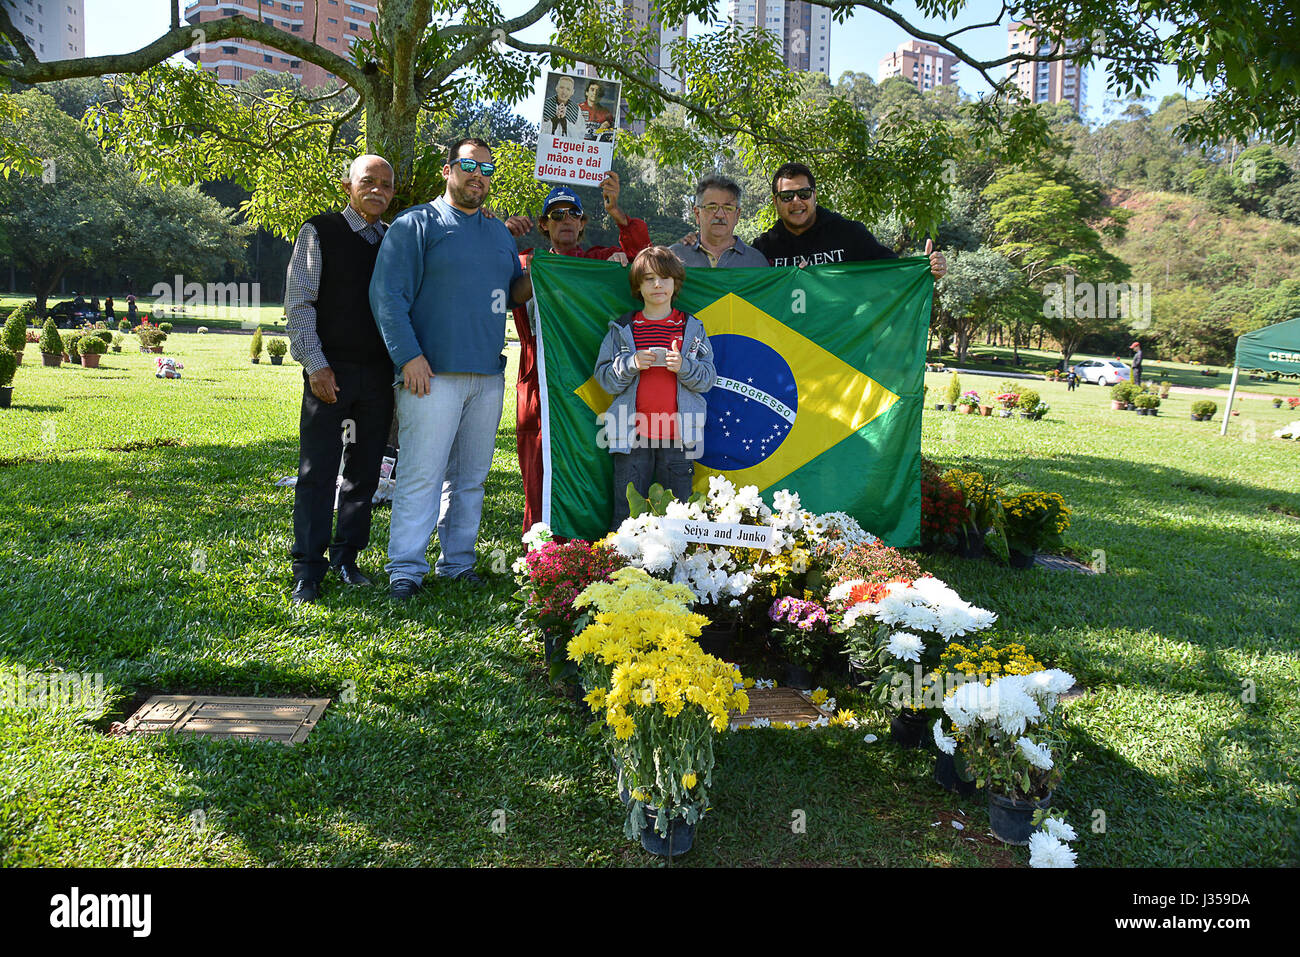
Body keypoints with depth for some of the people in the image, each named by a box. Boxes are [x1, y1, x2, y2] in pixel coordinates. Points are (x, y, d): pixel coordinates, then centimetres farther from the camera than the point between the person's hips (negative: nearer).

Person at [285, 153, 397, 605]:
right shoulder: (319, 232, 1)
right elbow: (298, 304, -3)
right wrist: (316, 364, -11)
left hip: (380, 374, 4)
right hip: (330, 371, -4)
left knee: (364, 470, 9)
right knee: (318, 471, -2)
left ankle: (346, 558, 20)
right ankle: (308, 571, 5)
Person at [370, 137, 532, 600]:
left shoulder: (500, 233, 20)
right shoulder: (415, 224, 1)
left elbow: (514, 289, 26)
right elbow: (388, 295, -6)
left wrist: (535, 281, 3)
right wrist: (409, 355, -15)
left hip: (488, 375, 6)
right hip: (432, 372, -6)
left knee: (471, 476, 10)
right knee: (421, 474, -7)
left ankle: (457, 560, 20)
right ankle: (406, 568, 1)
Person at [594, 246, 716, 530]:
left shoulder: (692, 328, 9)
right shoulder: (622, 329, 8)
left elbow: (709, 377, 5)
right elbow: (603, 377, 6)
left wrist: (684, 366, -14)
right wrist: (630, 364, -12)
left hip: (678, 435, 1)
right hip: (632, 435, 0)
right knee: (626, 513, 3)